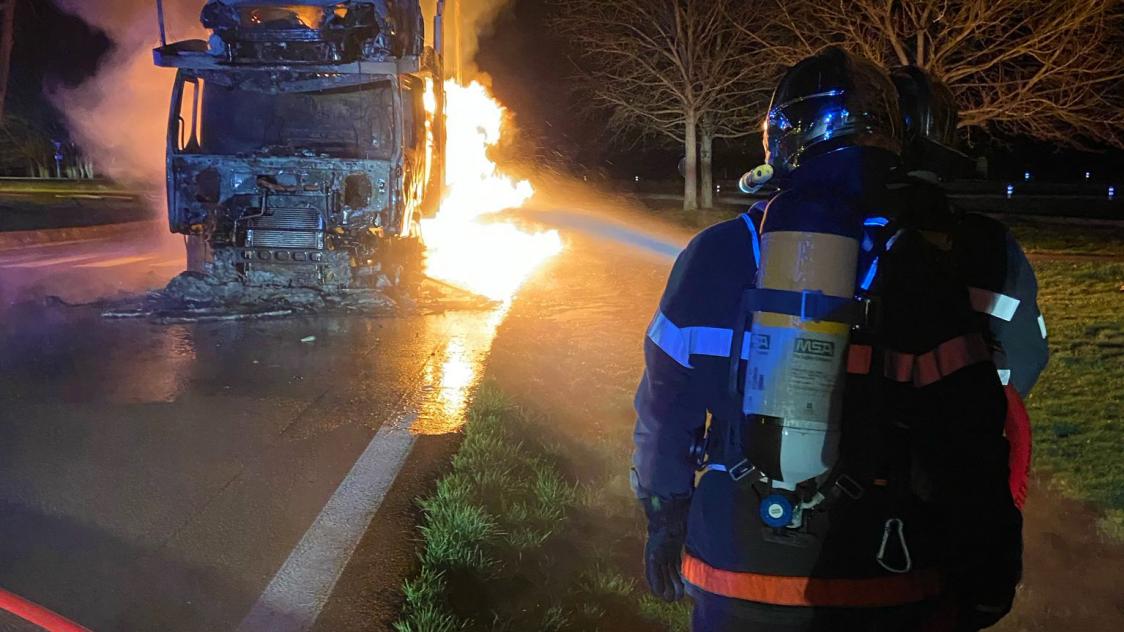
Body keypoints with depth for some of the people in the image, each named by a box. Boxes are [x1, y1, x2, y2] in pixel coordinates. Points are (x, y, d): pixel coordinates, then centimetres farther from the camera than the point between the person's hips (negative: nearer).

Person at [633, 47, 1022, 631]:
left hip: (736, 567, 1)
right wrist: (987, 577, 4)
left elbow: (665, 409, 3)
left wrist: (664, 522, 17)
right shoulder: (915, 270, -9)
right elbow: (968, 442, -8)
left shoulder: (715, 256, -3)